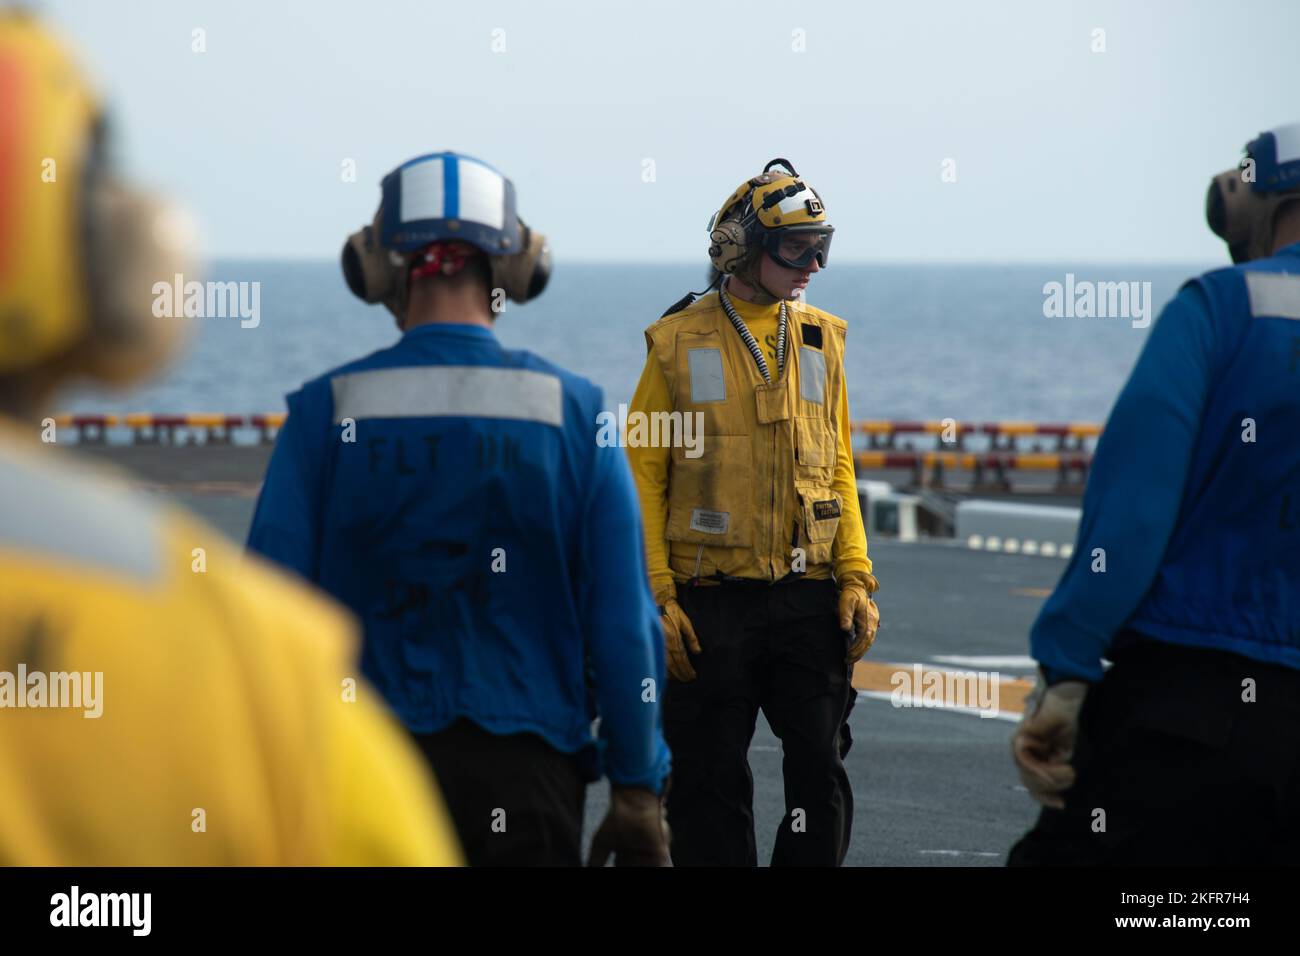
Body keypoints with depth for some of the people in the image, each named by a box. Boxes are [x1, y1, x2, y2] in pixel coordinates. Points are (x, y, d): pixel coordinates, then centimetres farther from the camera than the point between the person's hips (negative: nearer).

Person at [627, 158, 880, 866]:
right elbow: (642, 476, -1)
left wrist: (855, 579, 4)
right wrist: (657, 597, -9)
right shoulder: (679, 344, -2)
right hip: (710, 601, -3)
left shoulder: (820, 341, 9)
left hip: (808, 599, 3)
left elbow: (838, 470, 14)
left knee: (821, 772, 1)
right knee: (709, 784, 3)